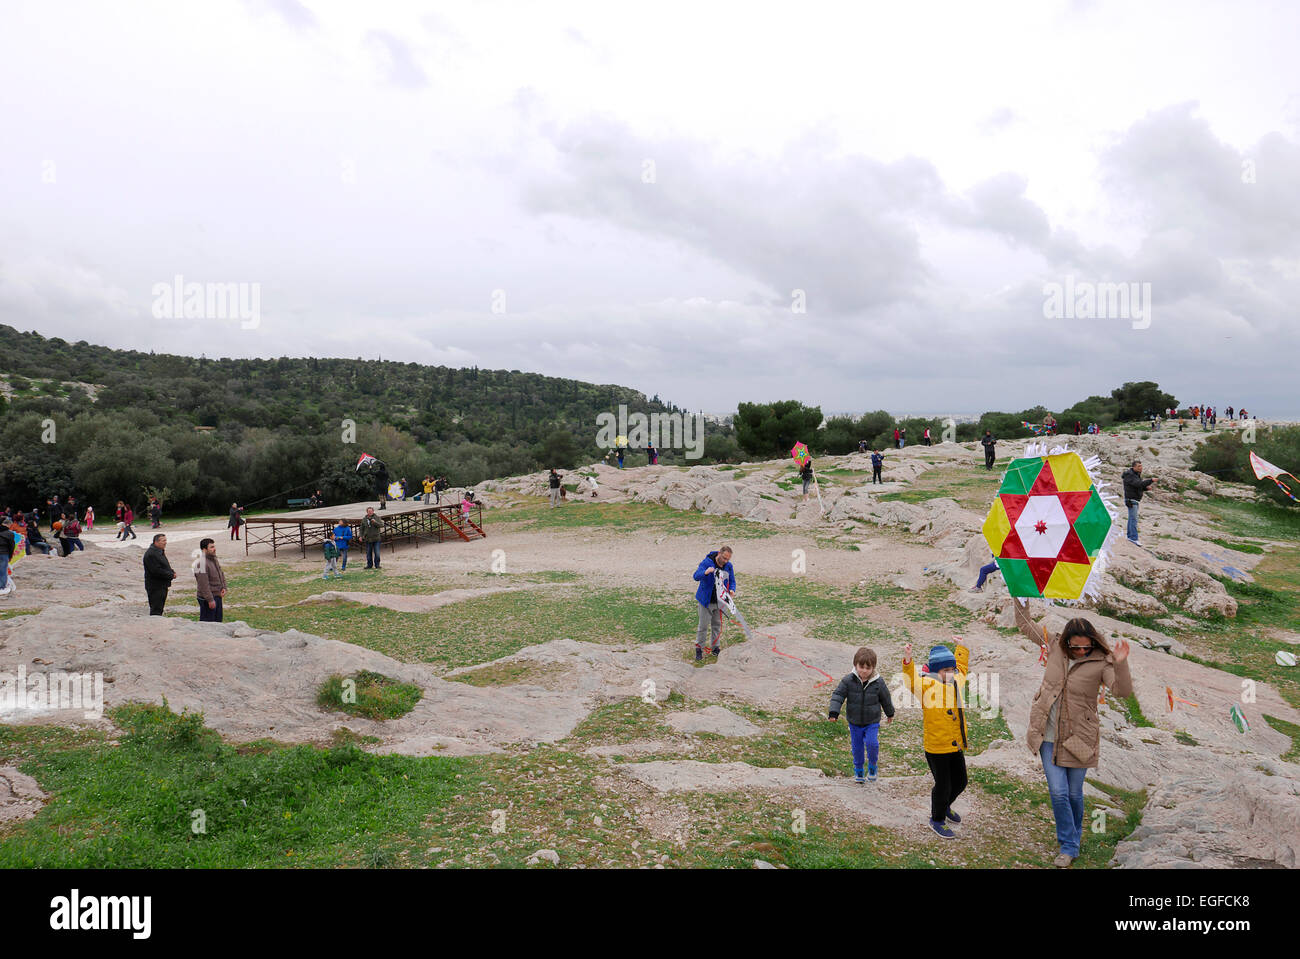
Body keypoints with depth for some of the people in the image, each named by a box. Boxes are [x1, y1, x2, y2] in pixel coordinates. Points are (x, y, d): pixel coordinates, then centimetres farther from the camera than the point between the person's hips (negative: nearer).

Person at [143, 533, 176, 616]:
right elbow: (157, 571, -24)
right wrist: (171, 575, -17)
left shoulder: (160, 552, 15)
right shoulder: (151, 554, -18)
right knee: (156, 611, -8)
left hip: (162, 586, 10)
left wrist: (172, 571, 3)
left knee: (159, 609, 15)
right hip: (155, 588, -10)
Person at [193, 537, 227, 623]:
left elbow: (221, 574, 20)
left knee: (218, 620, 16)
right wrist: (210, 600, -22)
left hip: (218, 596, 9)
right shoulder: (201, 563, -21)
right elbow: (204, 584, -22)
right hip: (207, 599, -9)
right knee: (207, 623, -3)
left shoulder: (214, 559, 9)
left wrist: (223, 588, 5)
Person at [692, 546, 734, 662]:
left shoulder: (728, 566, -2)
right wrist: (706, 572, -46)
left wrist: (732, 590, -15)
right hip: (706, 600, -5)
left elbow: (732, 581, 8)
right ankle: (699, 649, 14)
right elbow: (696, 576, -25)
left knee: (717, 625, 14)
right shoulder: (707, 562, -17)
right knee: (703, 626, 0)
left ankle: (715, 648, 28)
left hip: (719, 601, 5)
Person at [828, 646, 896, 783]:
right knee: (857, 747, 10)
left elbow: (886, 699, 5)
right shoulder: (848, 680, -13)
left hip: (872, 722, -1)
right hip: (854, 722, 1)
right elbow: (838, 695, -12)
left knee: (872, 743, -17)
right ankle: (858, 770, 33)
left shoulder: (878, 682, -11)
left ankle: (872, 766, 10)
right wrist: (834, 712, -24)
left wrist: (890, 714, 18)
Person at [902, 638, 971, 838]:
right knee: (943, 786, 3)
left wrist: (962, 648, 33)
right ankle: (937, 820, 26)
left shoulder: (956, 682, 5)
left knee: (960, 782, 21)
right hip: (936, 748, -7)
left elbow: (961, 666, 25)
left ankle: (944, 806, 49)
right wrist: (908, 660, -46)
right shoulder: (928, 685, -16)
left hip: (956, 746, 7)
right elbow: (911, 681, -32)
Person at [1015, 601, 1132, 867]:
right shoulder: (1055, 646, -1)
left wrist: (1121, 663, -39)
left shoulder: (1101, 662, -11)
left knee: (1074, 794, 12)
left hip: (1078, 738, -2)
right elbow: (1025, 624, 9)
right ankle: (1069, 847, 14)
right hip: (1048, 736, 2)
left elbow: (1123, 691, -24)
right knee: (1058, 792, -1)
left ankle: (1073, 838, 37)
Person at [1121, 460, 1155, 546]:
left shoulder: (1137, 474, 14)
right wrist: (1151, 481, -31)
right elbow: (1139, 484, -30)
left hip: (1135, 500, 10)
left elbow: (1140, 487, 17)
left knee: (1132, 518, 13)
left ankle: (1130, 536, 19)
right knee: (1134, 519, -12)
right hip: (1131, 500, -10)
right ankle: (1134, 538, -14)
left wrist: (1147, 487, -3)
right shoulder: (1129, 475, -17)